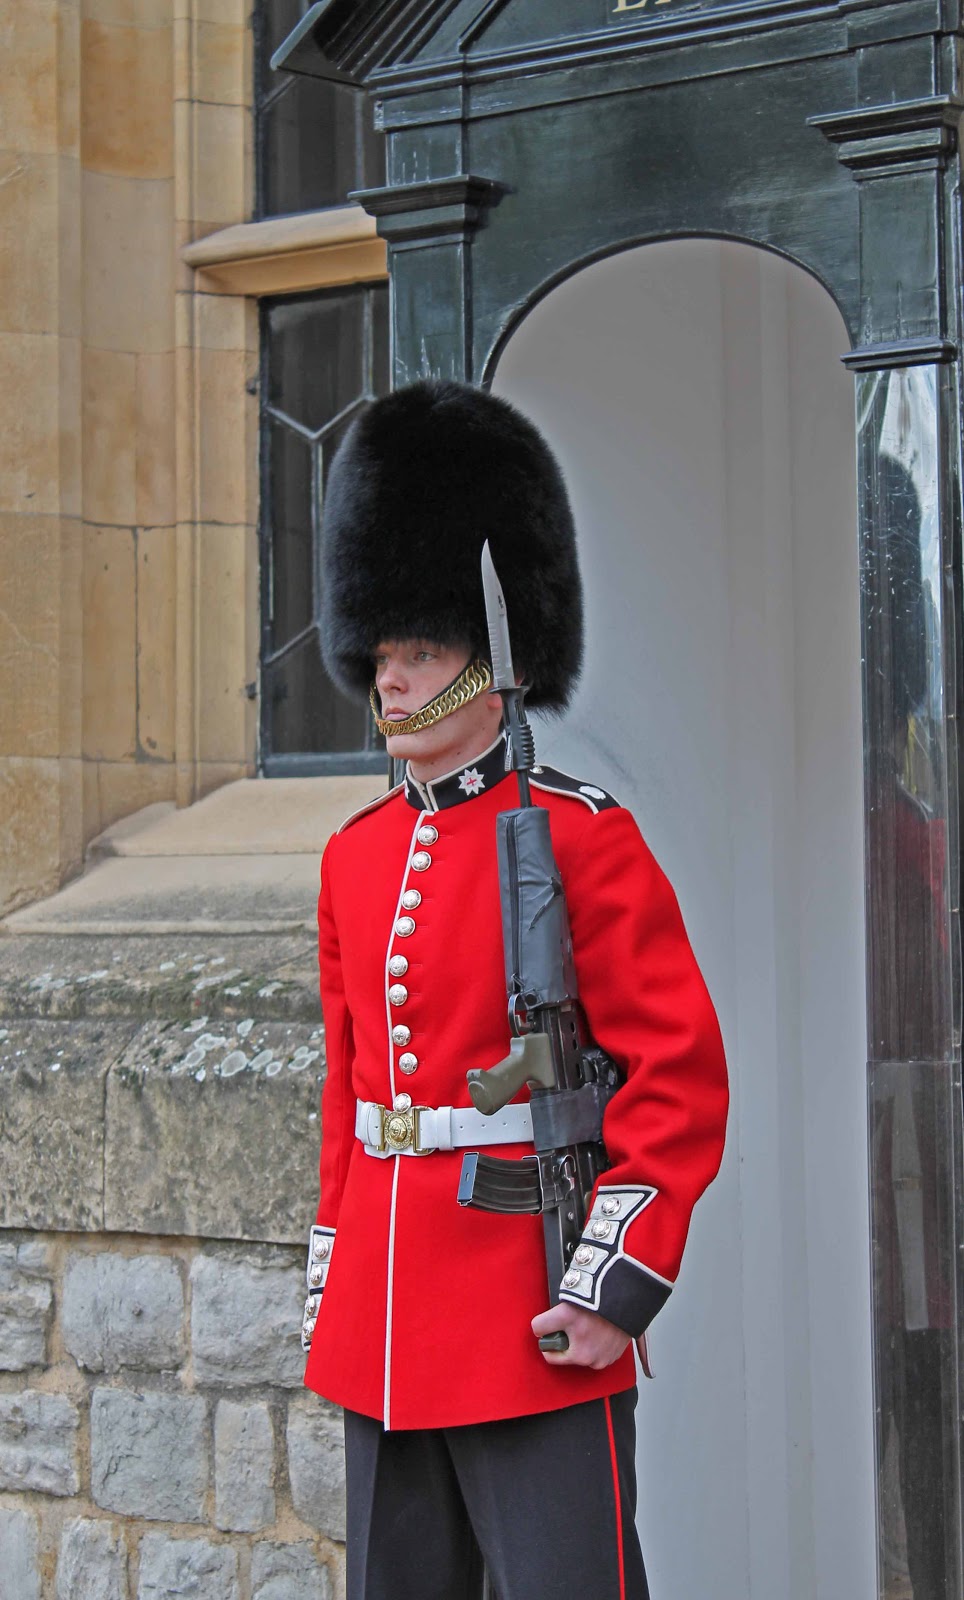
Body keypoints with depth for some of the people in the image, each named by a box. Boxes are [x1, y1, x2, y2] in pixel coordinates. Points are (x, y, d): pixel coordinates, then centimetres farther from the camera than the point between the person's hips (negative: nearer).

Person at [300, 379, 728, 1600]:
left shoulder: (583, 838, -7)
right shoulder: (356, 856, 12)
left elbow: (681, 1076, -11)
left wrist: (617, 1282, -17)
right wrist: (333, 1286, 16)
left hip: (534, 1325, -6)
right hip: (383, 1332, 7)